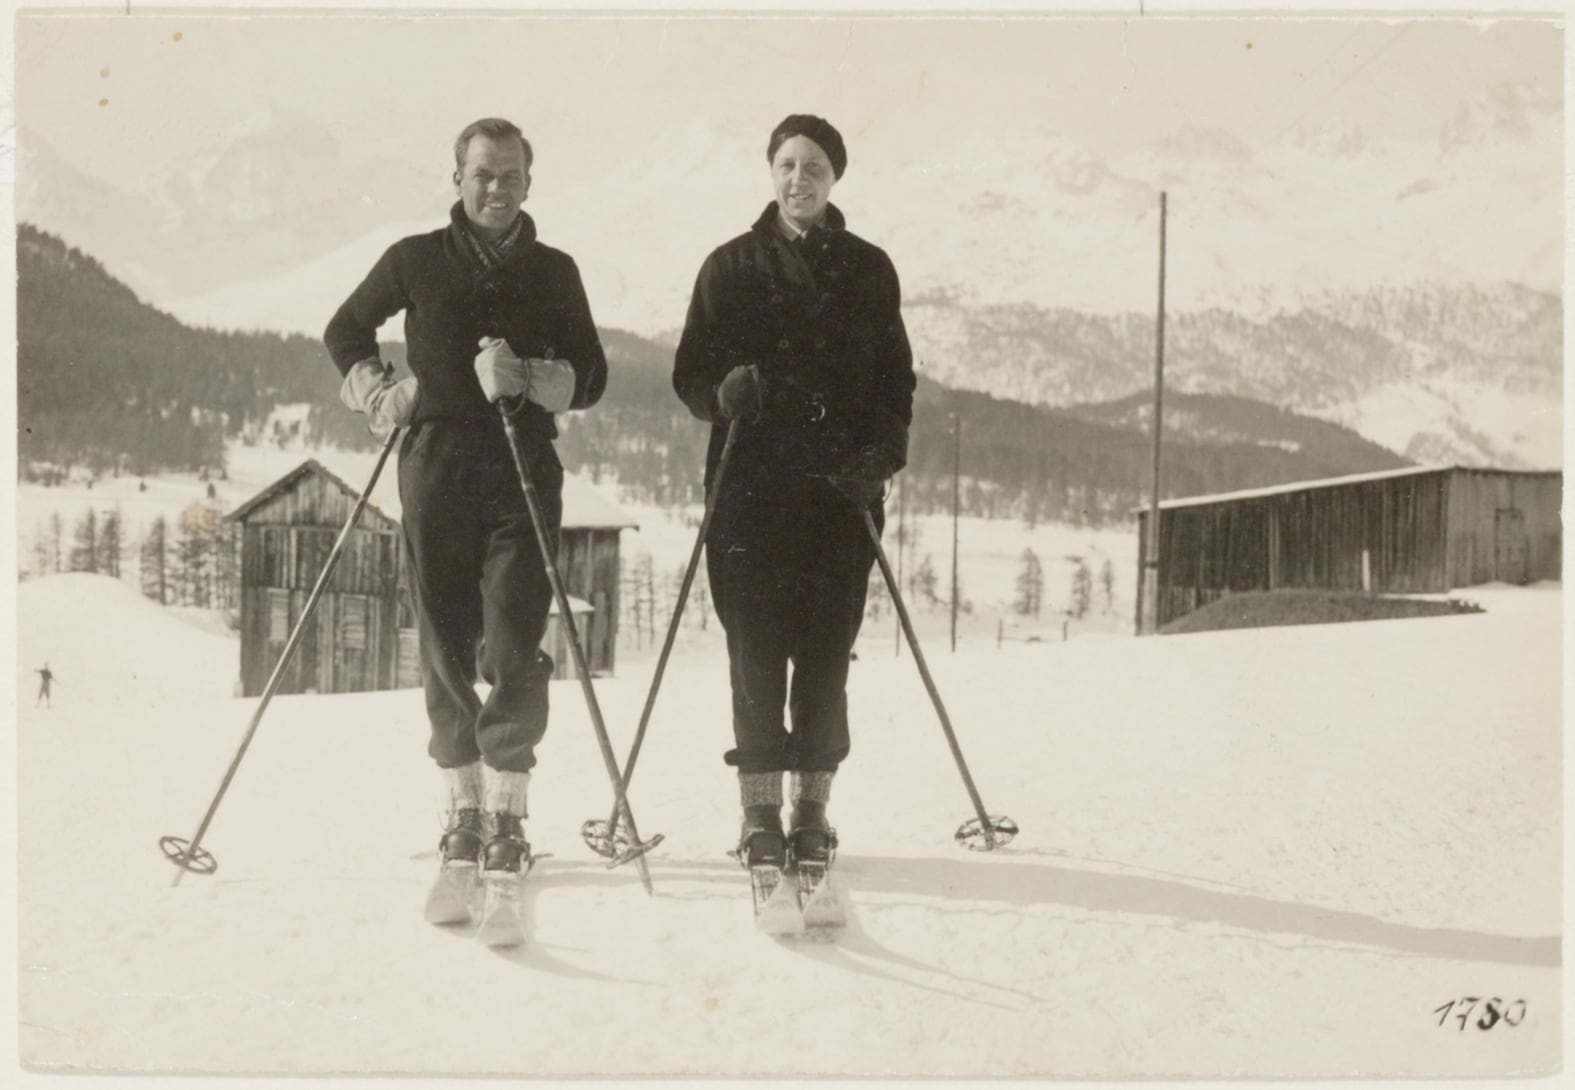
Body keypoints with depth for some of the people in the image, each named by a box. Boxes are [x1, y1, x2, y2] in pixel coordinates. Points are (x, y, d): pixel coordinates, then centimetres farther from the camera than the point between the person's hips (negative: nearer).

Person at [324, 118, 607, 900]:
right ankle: (462, 806, 16)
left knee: (514, 650, -8)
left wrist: (528, 379, -12)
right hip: (436, 468, 1)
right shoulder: (417, 260, 9)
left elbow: (591, 376, 7)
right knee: (446, 649, 4)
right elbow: (345, 331, 21)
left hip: (524, 472, 0)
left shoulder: (553, 271, 10)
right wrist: (379, 395, 4)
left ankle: (506, 812, 1)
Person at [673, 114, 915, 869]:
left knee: (826, 650, -1)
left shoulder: (868, 270, 12)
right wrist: (725, 391, -15)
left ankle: (813, 807, 9)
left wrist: (881, 453, -6)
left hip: (841, 488, 1)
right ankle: (760, 812, 4)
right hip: (750, 483, -1)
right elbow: (691, 374, 7)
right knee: (755, 648, -4)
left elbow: (896, 380, 11)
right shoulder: (732, 266, 10)